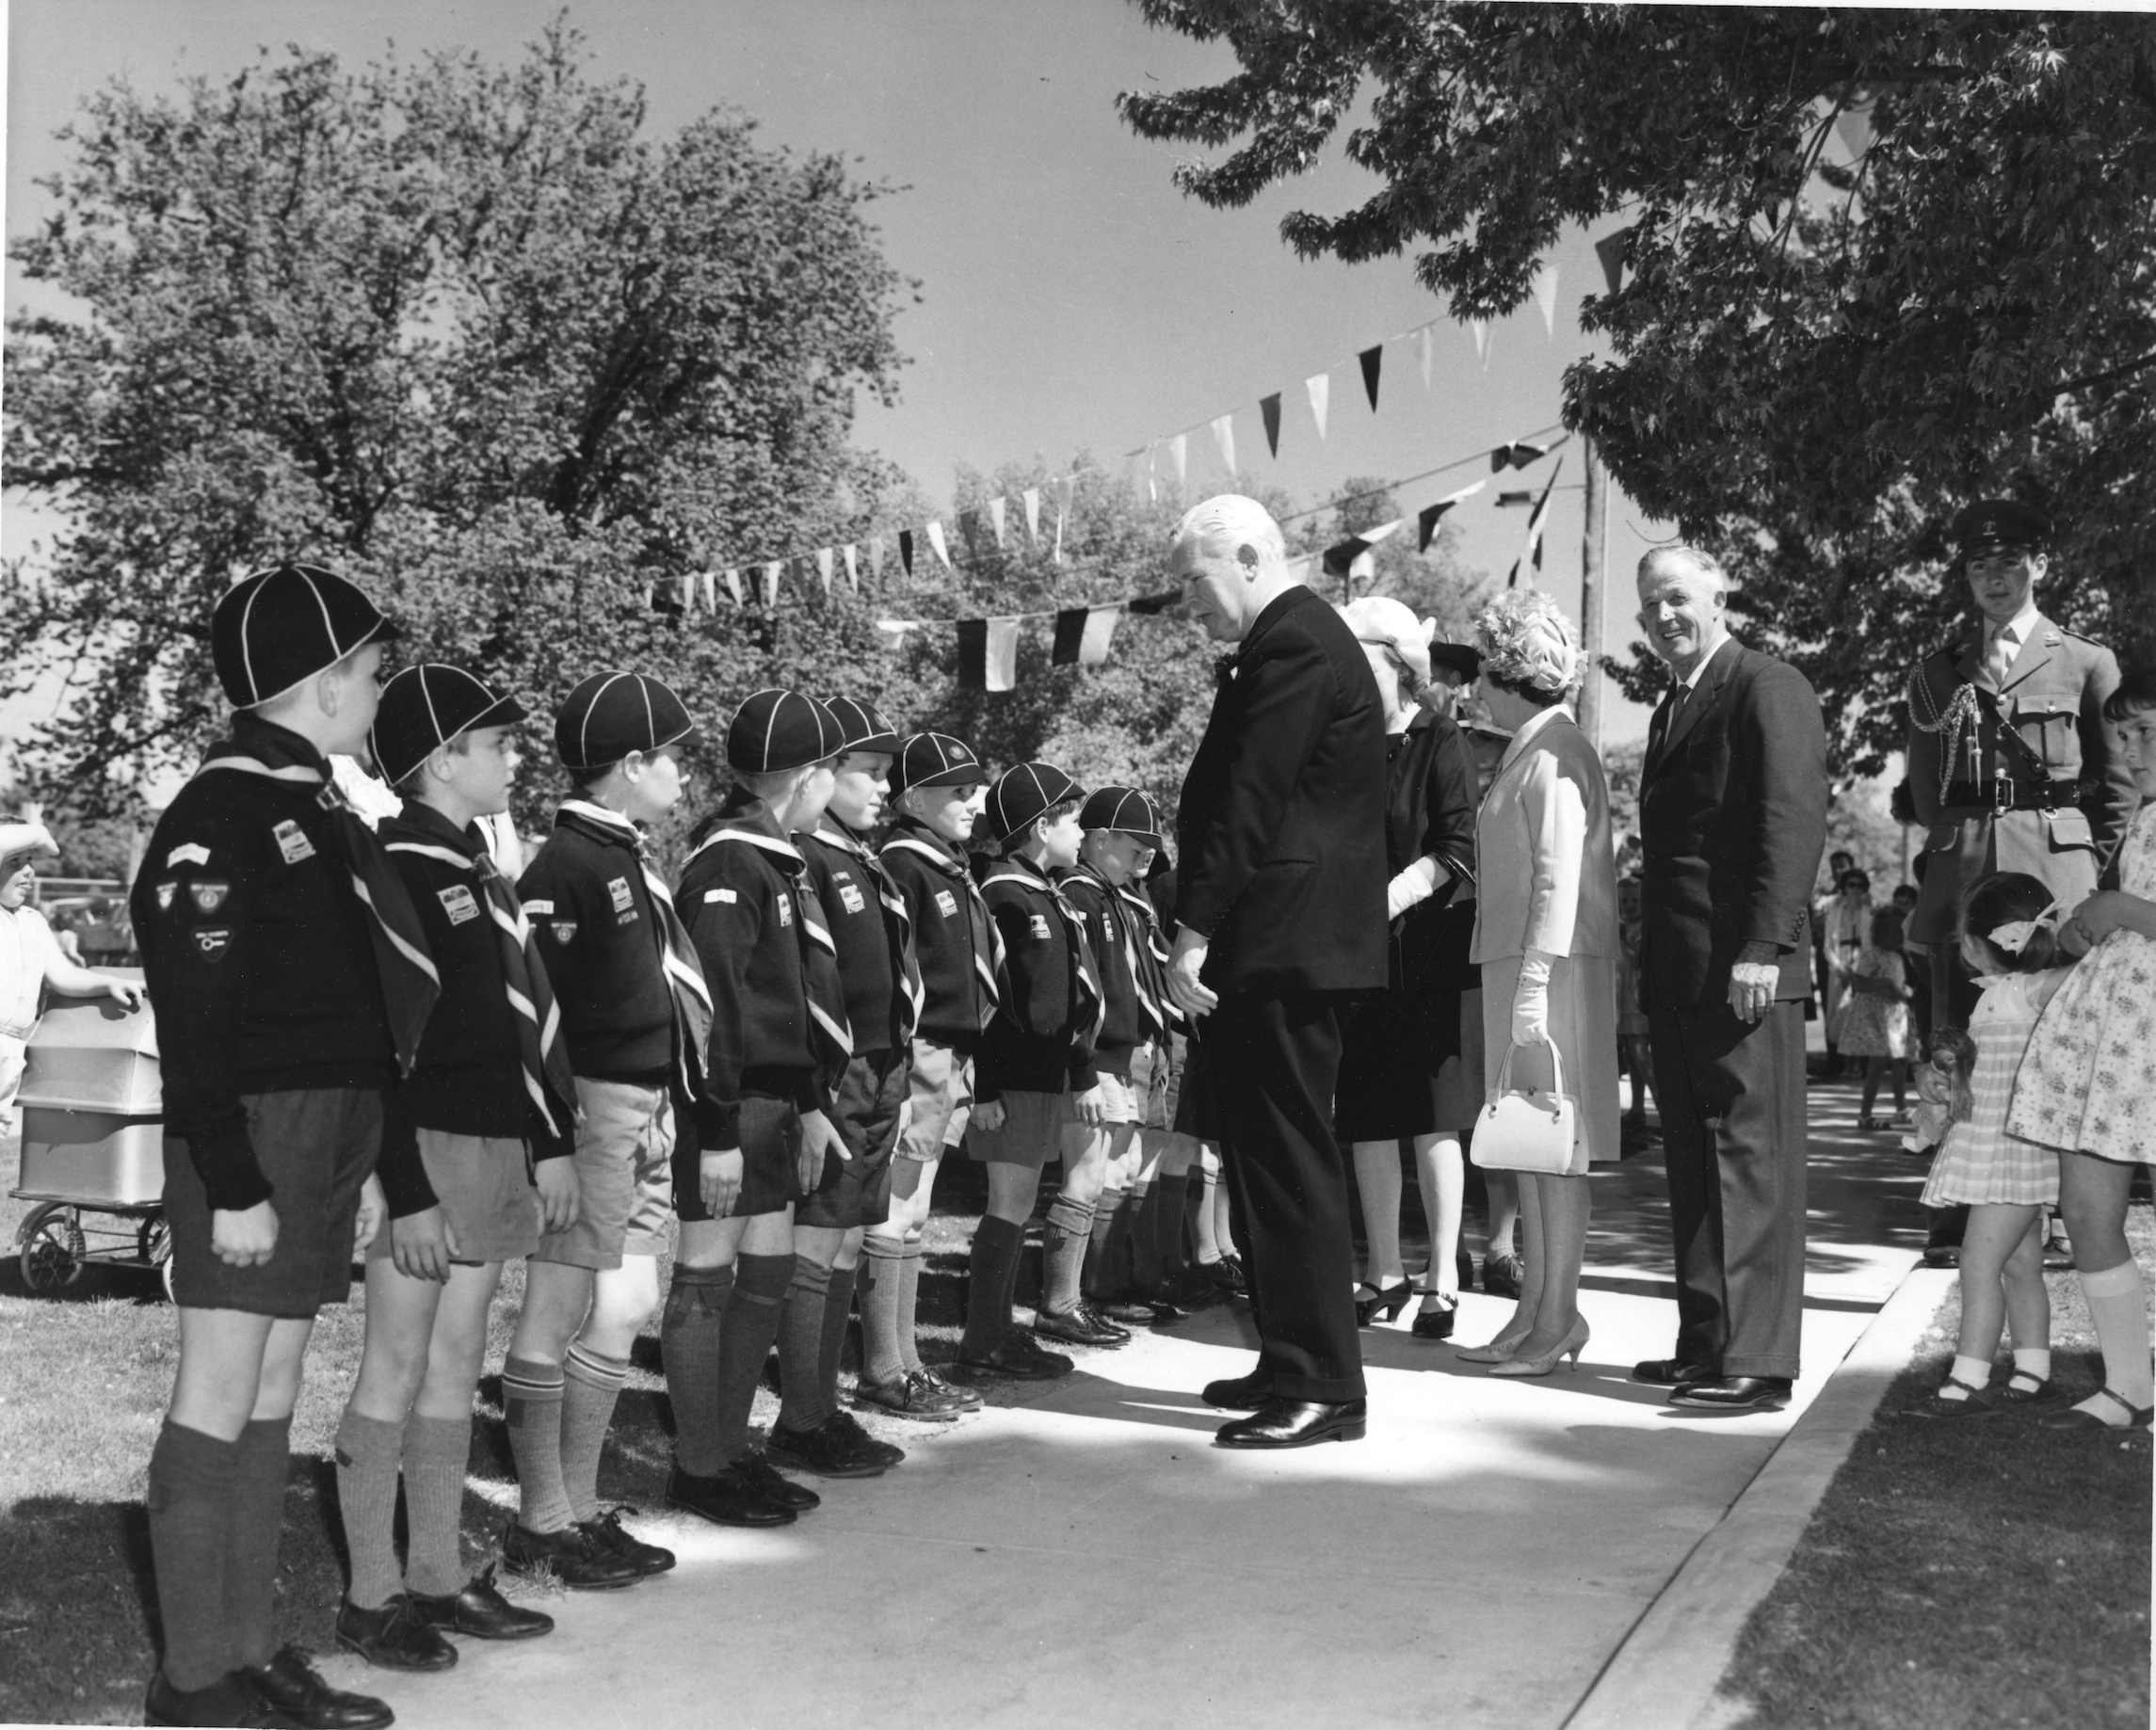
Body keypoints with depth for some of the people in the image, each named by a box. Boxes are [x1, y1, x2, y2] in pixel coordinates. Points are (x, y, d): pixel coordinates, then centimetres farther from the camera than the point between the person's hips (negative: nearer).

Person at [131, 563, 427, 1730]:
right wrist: (233, 1184, -19)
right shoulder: (219, 815, -13)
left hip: (324, 1141, 9)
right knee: (220, 1402, -2)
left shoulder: (312, 809, 16)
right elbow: (197, 1020, -18)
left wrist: (363, 1162, 17)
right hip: (250, 1145, -9)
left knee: (272, 1400, 13)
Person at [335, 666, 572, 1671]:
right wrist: (410, 1194, -19)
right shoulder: (395, 871, -11)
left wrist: (551, 1145, 15)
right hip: (427, 1152, -9)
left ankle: (439, 1577, 22)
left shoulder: (477, 869, 16)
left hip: (497, 1152, 9)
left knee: (456, 1365, 13)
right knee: (396, 1369, 0)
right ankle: (371, 1597, 11)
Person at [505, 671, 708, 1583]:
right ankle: (542, 1524, 11)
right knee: (561, 1316, 0)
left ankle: (580, 1509, 26)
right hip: (594, 1111, -10)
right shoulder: (565, 866, -12)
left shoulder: (632, 860, 17)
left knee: (620, 1315, 14)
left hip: (648, 1114, 10)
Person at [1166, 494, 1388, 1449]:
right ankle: (1293, 1362, 24)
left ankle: (1322, 1388, 2)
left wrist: (1194, 931, -17)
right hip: (1282, 948, 10)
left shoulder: (1294, 646, -12)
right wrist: (1208, 925, 18)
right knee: (1269, 1157, 15)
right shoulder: (1298, 639, 20)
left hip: (1280, 945, -10)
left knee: (1289, 1162, -5)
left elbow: (1248, 802, -19)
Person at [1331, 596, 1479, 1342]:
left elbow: (1457, 853, -12)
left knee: (1431, 1120, -1)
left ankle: (1443, 1276, 8)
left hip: (1425, 951, -5)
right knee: (1366, 1121, 8)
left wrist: (1388, 899, -21)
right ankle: (1385, 1272, 19)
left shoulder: (1442, 746, -4)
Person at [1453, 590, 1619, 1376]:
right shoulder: (1527, 752, 17)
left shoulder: (1554, 755, -12)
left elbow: (1560, 880, -19)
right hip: (1516, 963, 10)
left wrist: (1534, 983, -22)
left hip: (1553, 968, -10)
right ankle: (1535, 1308, 20)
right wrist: (1516, 980, 17)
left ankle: (1559, 1317, 4)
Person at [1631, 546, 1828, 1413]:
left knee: (1750, 1156, -6)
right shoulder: (1672, 708, 22)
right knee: (1692, 1161, 10)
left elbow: (1793, 819, -14)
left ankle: (1757, 1359, -2)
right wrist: (1652, 959, 14)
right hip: (1676, 968, 9)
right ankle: (1705, 1341, 17)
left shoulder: (1769, 687, -4)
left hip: (1741, 966, -9)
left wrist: (1763, 948, -21)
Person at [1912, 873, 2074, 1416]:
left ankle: (1970, 1379, -7)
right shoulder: (1998, 997, 13)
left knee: (1980, 1262, -9)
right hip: (1997, 1154, 10)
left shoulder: (2030, 991, -14)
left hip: (2012, 1154, -10)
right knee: (2021, 1265, 14)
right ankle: (2032, 1373, 22)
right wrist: (1953, 1063, 11)